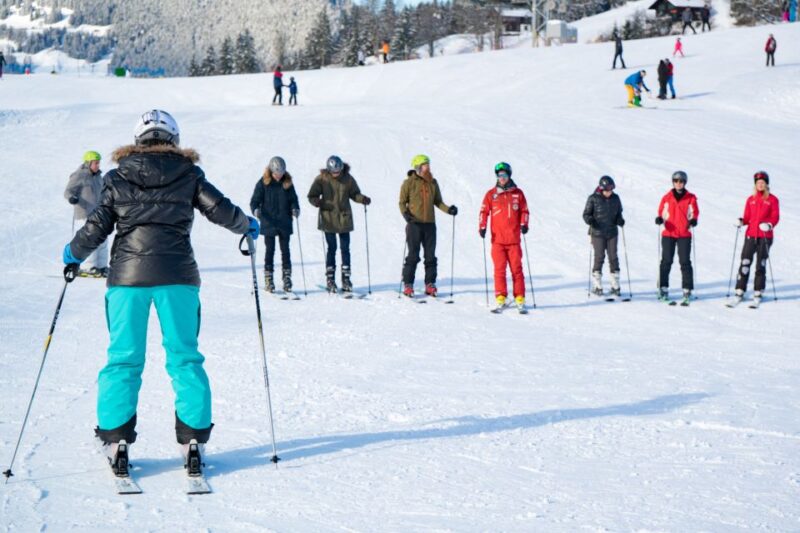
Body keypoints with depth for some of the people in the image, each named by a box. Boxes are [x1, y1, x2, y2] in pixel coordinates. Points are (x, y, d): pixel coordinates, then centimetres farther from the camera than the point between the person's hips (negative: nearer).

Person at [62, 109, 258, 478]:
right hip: (177, 275, 0)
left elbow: (97, 227, 2)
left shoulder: (117, 178, 5)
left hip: (127, 275, 0)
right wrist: (247, 226, 22)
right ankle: (192, 439, 5)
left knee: (123, 359, 7)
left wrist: (73, 253, 20)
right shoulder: (188, 175, 4)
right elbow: (221, 210, 3)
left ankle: (116, 440, 4)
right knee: (184, 357, 8)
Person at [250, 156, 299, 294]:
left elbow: (293, 199, 8)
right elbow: (255, 200, -3)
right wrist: (256, 210, -24)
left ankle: (287, 279, 11)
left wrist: (295, 209, -12)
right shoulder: (263, 183, -4)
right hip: (268, 224, -2)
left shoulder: (288, 183, 2)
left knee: (285, 250, 5)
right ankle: (268, 280, 8)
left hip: (285, 224, 2)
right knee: (270, 250, 2)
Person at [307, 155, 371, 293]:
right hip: (329, 219, -2)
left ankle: (346, 279, 13)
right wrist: (318, 202, -22)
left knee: (345, 248, 5)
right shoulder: (322, 179, -6)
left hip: (344, 218, 2)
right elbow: (312, 195, -1)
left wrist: (363, 199, -11)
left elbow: (354, 194, 9)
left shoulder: (348, 178, -1)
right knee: (332, 248, 0)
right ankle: (330, 280, 8)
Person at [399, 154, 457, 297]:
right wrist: (405, 214, -18)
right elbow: (402, 202, 1)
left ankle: (430, 285, 12)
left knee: (430, 256, 5)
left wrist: (448, 209, -1)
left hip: (430, 224, 4)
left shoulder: (433, 183, 11)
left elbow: (438, 202, 16)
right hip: (414, 223, -4)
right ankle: (408, 285, 3)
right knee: (413, 256, -3)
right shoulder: (409, 183, -2)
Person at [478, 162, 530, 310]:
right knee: (499, 269, -3)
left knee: (516, 269, 0)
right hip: (497, 239, 0)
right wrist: (482, 227, -8)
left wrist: (524, 224, -5)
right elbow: (484, 211, 5)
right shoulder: (491, 194, 6)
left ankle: (519, 298, 3)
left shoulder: (517, 193, 8)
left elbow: (524, 210, 11)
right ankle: (500, 298, 1)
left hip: (514, 239, 0)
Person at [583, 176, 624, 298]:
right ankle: (597, 286, 5)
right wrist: (590, 220, -21)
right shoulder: (593, 199, -6)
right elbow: (586, 214, -1)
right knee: (599, 257, -4)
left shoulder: (615, 198, 5)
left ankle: (615, 286, 10)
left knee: (613, 258, 4)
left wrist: (619, 220, -5)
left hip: (612, 233, 4)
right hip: (597, 233, -4)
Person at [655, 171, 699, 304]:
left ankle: (687, 290, 3)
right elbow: (661, 212, 10)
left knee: (685, 262, -1)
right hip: (668, 233, 1)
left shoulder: (691, 198, 3)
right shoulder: (666, 198, 6)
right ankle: (663, 289, 7)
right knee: (666, 261, 1)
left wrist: (693, 221, -14)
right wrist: (659, 219, -11)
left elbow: (694, 213, 7)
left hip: (684, 234, -1)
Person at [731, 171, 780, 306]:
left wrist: (769, 225, -21)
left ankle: (758, 293, 9)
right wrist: (741, 221, -9)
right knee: (745, 263, -4)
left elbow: (775, 217, -2)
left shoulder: (772, 199, 3)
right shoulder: (751, 200, 11)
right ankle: (740, 292, -1)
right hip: (751, 235, 2)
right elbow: (747, 217, 12)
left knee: (761, 265, 2)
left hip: (765, 236, -2)